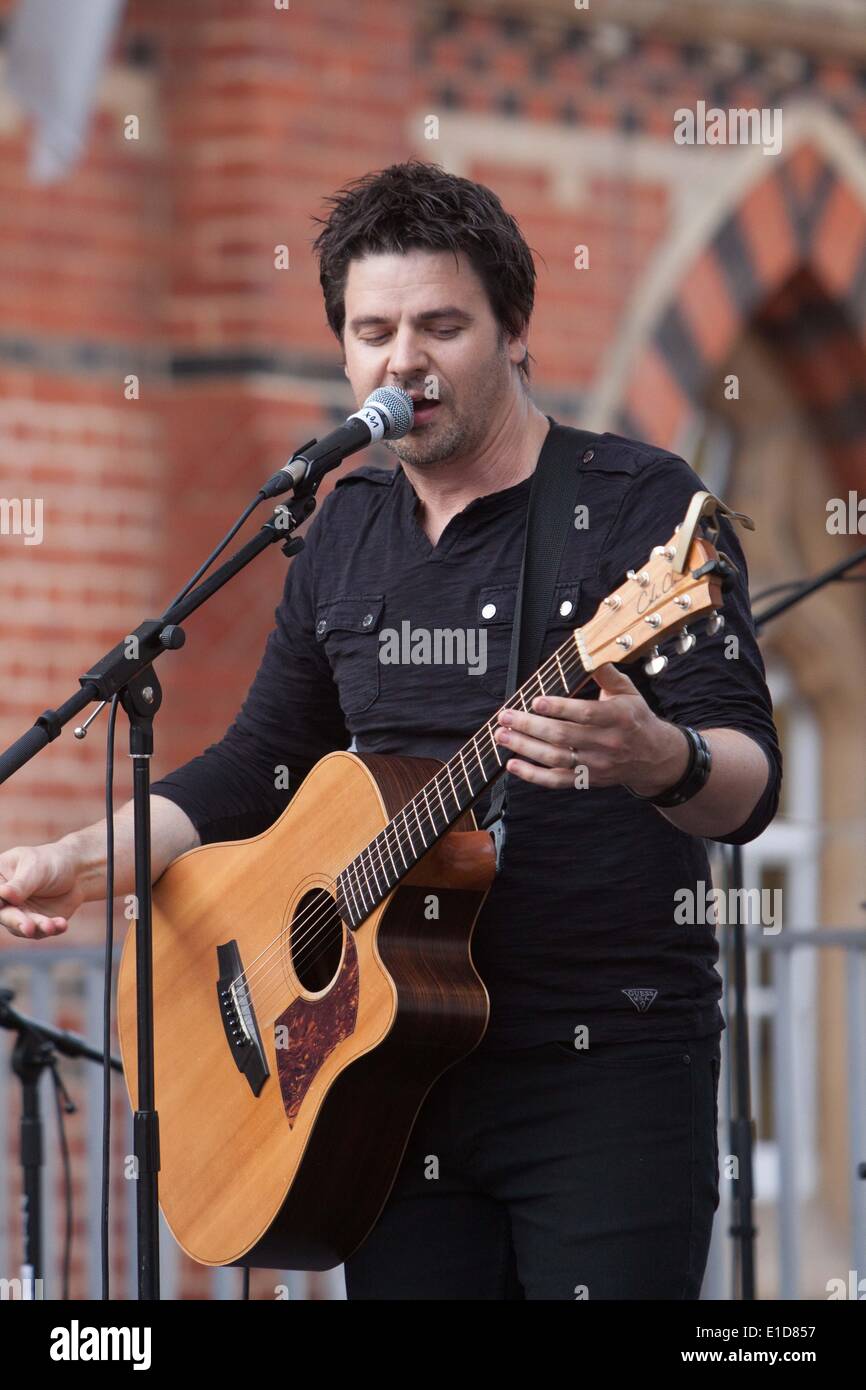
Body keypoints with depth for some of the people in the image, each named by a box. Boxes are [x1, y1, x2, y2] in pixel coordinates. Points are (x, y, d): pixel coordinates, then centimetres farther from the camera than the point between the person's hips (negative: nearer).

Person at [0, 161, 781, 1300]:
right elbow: (261, 763, 22)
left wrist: (657, 758, -36)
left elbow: (749, 782, -13)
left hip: (608, 1065, -5)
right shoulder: (346, 535, 14)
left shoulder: (641, 504, -6)